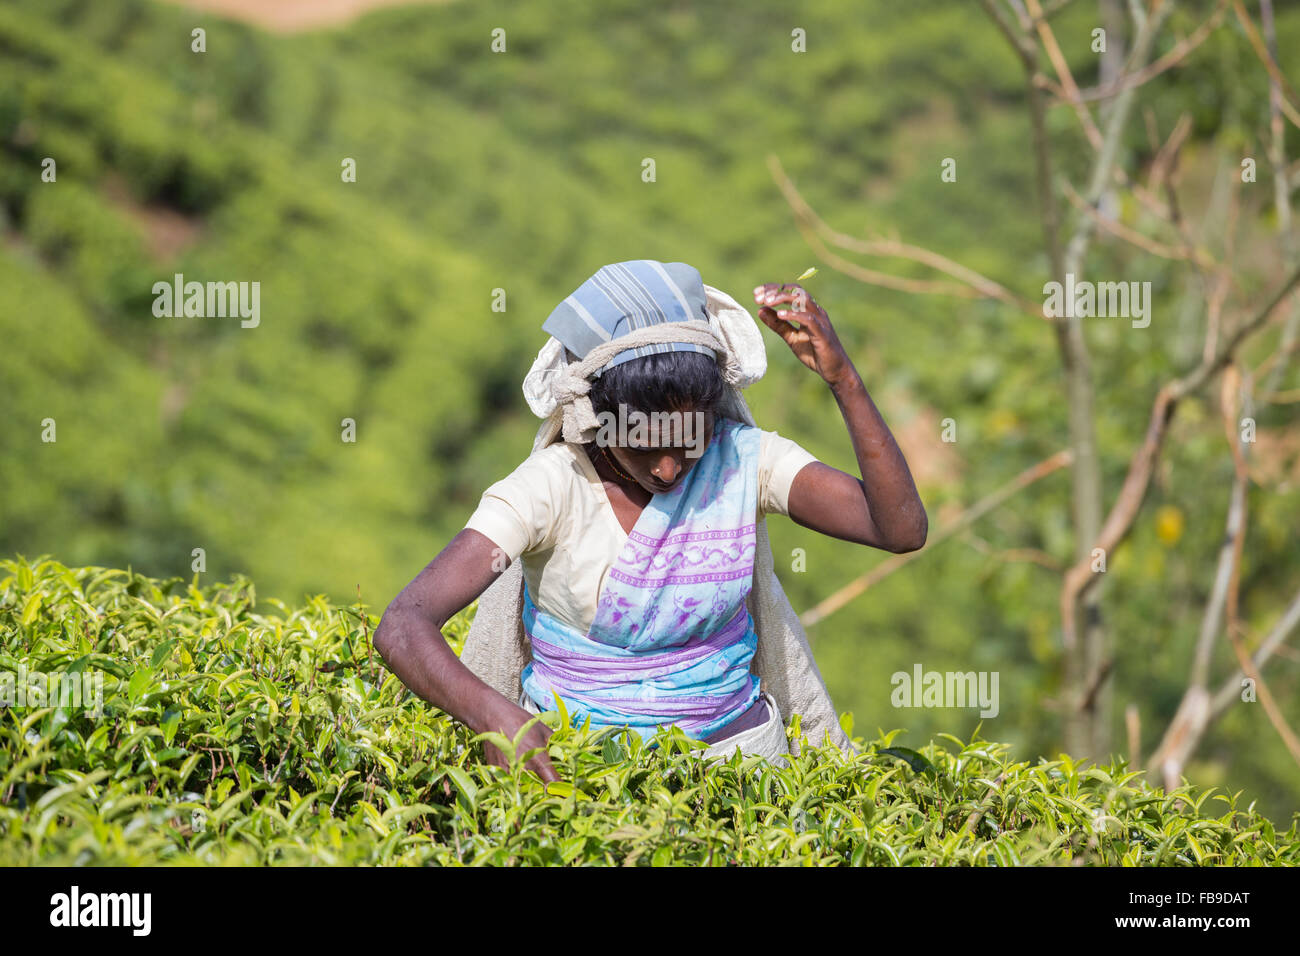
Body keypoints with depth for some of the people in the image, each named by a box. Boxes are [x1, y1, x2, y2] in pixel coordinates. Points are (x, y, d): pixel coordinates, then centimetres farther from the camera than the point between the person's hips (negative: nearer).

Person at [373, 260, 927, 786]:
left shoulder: (743, 459, -6)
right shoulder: (553, 486, -16)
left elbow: (902, 530, -15)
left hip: (730, 746, 0)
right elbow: (401, 628, -25)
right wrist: (492, 713, -46)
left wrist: (841, 378, -22)